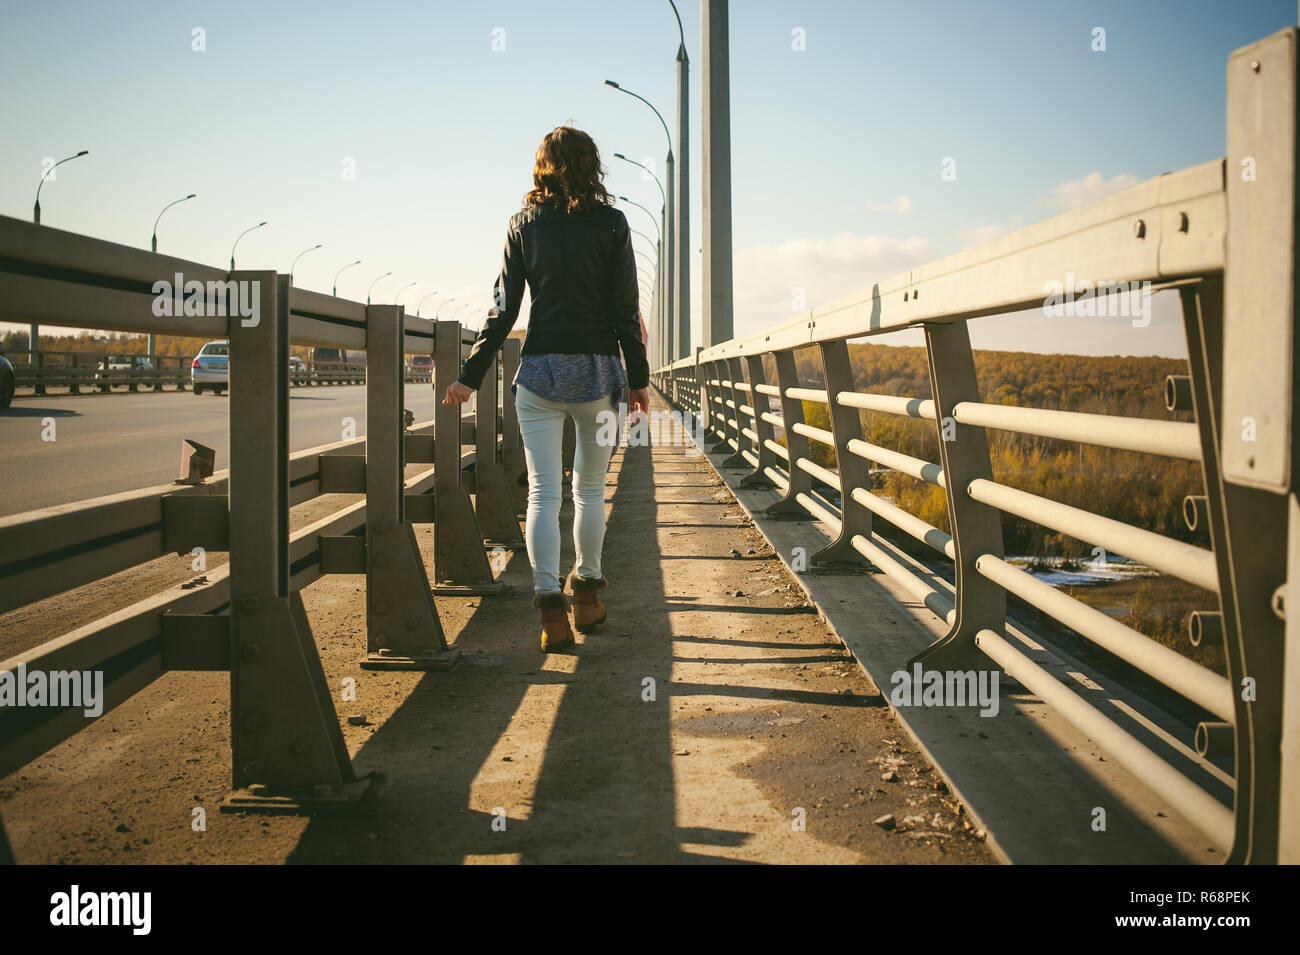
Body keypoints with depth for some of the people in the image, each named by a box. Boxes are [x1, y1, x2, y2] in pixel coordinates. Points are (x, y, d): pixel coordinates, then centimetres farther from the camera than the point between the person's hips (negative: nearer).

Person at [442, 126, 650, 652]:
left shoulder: (524, 224, 3)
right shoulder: (609, 223, -2)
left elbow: (503, 309, 2)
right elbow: (625, 310, -3)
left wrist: (470, 376, 8)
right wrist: (638, 379, 5)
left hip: (539, 372, 1)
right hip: (597, 371, -1)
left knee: (543, 494, 1)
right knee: (590, 490, 14)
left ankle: (551, 607, -7)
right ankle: (586, 595, 24)